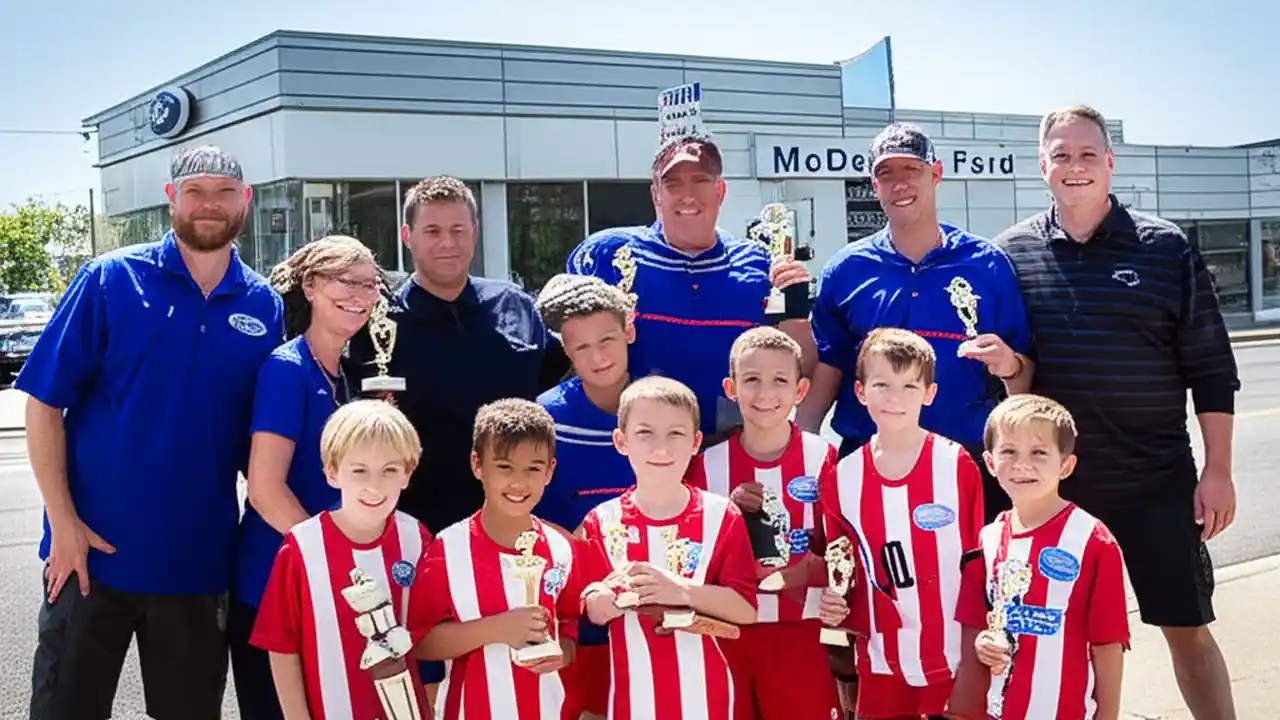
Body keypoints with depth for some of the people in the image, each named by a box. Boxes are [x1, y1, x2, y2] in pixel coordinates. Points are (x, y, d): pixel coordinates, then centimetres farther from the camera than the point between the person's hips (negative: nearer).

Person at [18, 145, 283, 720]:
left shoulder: (263, 305, 3)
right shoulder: (111, 280, -5)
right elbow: (44, 402, -5)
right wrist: (63, 522, -11)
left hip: (200, 559, 2)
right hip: (93, 551, -2)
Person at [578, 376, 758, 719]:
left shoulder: (720, 516, -4)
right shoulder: (603, 522, -1)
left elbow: (747, 609, -10)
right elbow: (594, 613, 0)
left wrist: (682, 590, -23)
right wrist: (614, 594, -21)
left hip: (705, 691, -1)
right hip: (634, 692, 1)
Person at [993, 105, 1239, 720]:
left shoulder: (1165, 247, -2)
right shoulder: (1011, 252, 1)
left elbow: (1211, 368, -1)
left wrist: (1218, 470, -4)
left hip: (1158, 478, -1)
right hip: (1055, 481, 1)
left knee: (1187, 627, 7)